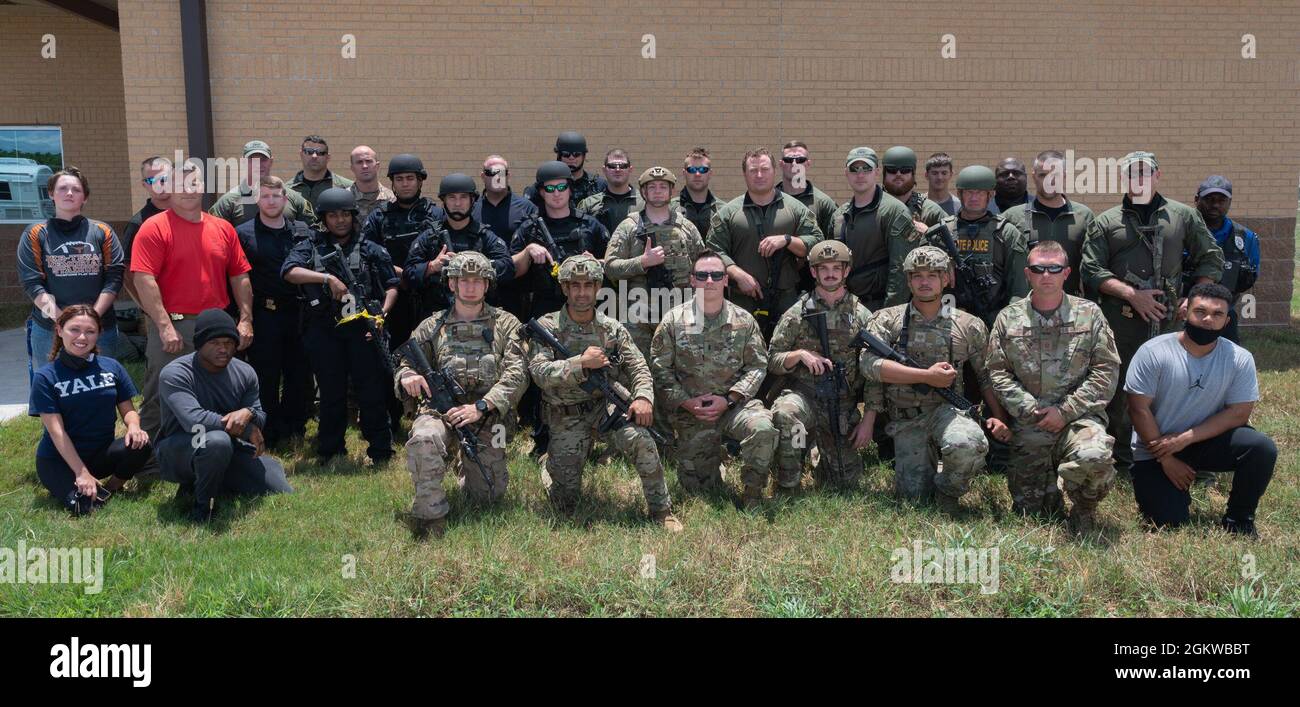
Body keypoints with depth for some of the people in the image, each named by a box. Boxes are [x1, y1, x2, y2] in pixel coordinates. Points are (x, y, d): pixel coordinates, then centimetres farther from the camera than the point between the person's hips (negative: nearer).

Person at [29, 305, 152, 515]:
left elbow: (127, 409, 8)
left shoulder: (111, 367, 1)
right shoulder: (46, 377, -9)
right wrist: (82, 473, -19)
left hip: (101, 452, 3)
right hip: (59, 459, -3)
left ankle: (111, 489, 0)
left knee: (141, 446, -28)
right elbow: (56, 431, -12)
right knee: (83, 505, -29)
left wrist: (133, 426, -18)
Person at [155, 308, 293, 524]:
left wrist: (248, 414, -25)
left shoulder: (245, 373, 1)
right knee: (217, 440, -41)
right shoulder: (175, 374, -18)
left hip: (230, 452, 7)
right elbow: (193, 419, -31)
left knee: (284, 495, -5)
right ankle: (201, 505, -13)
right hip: (178, 452, -6)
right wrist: (247, 430, -25)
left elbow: (260, 416, 1)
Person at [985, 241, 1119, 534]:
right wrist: (1029, 408, -10)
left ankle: (1084, 509, -2)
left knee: (1093, 458, -36)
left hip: (1079, 417, -1)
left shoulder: (1089, 314, 4)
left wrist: (1065, 411, -9)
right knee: (1027, 509, -1)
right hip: (1028, 425, 2)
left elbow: (1106, 370, -1)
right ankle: (1051, 488, 37)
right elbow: (997, 372, 4)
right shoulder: (1008, 319, 7)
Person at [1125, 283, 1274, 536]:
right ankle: (1176, 490, 23)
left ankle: (1238, 520, -2)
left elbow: (1239, 412, -10)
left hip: (1206, 442, 2)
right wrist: (1166, 459, -14)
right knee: (1169, 522, -15)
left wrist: (1185, 439, -20)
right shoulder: (1153, 352, -14)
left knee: (1262, 447, -25)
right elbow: (1139, 408, -14)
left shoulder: (1240, 359, -6)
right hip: (1154, 449, -2)